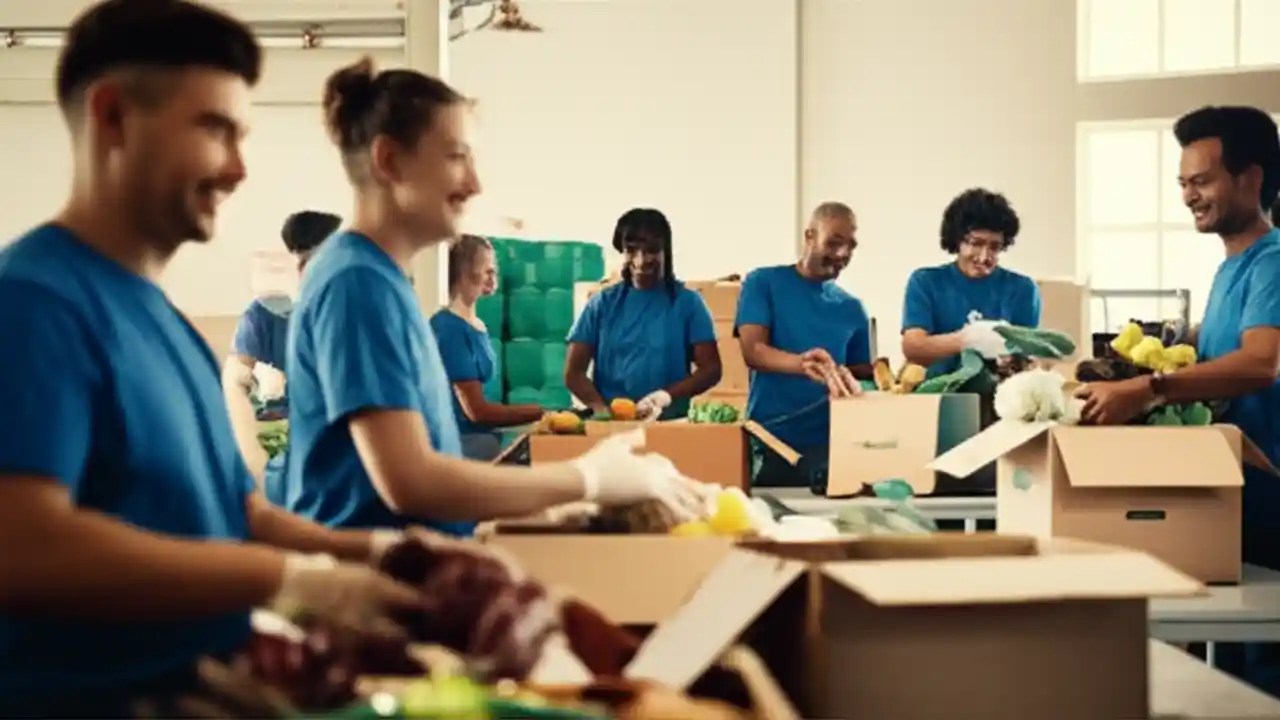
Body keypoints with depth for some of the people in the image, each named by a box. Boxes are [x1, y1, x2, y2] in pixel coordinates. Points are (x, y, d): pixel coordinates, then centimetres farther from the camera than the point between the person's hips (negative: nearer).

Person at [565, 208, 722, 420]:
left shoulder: (687, 302, 7)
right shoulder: (602, 303, 8)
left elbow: (710, 369, 4)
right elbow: (573, 373, 6)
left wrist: (667, 395, -13)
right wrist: (606, 412, -10)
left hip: (671, 422, -1)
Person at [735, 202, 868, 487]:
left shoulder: (852, 308, 13)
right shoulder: (763, 282, 1)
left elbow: (864, 376, 15)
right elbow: (753, 351, -12)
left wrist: (852, 382, -11)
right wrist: (802, 364, -32)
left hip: (831, 446, 4)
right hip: (770, 443, -3)